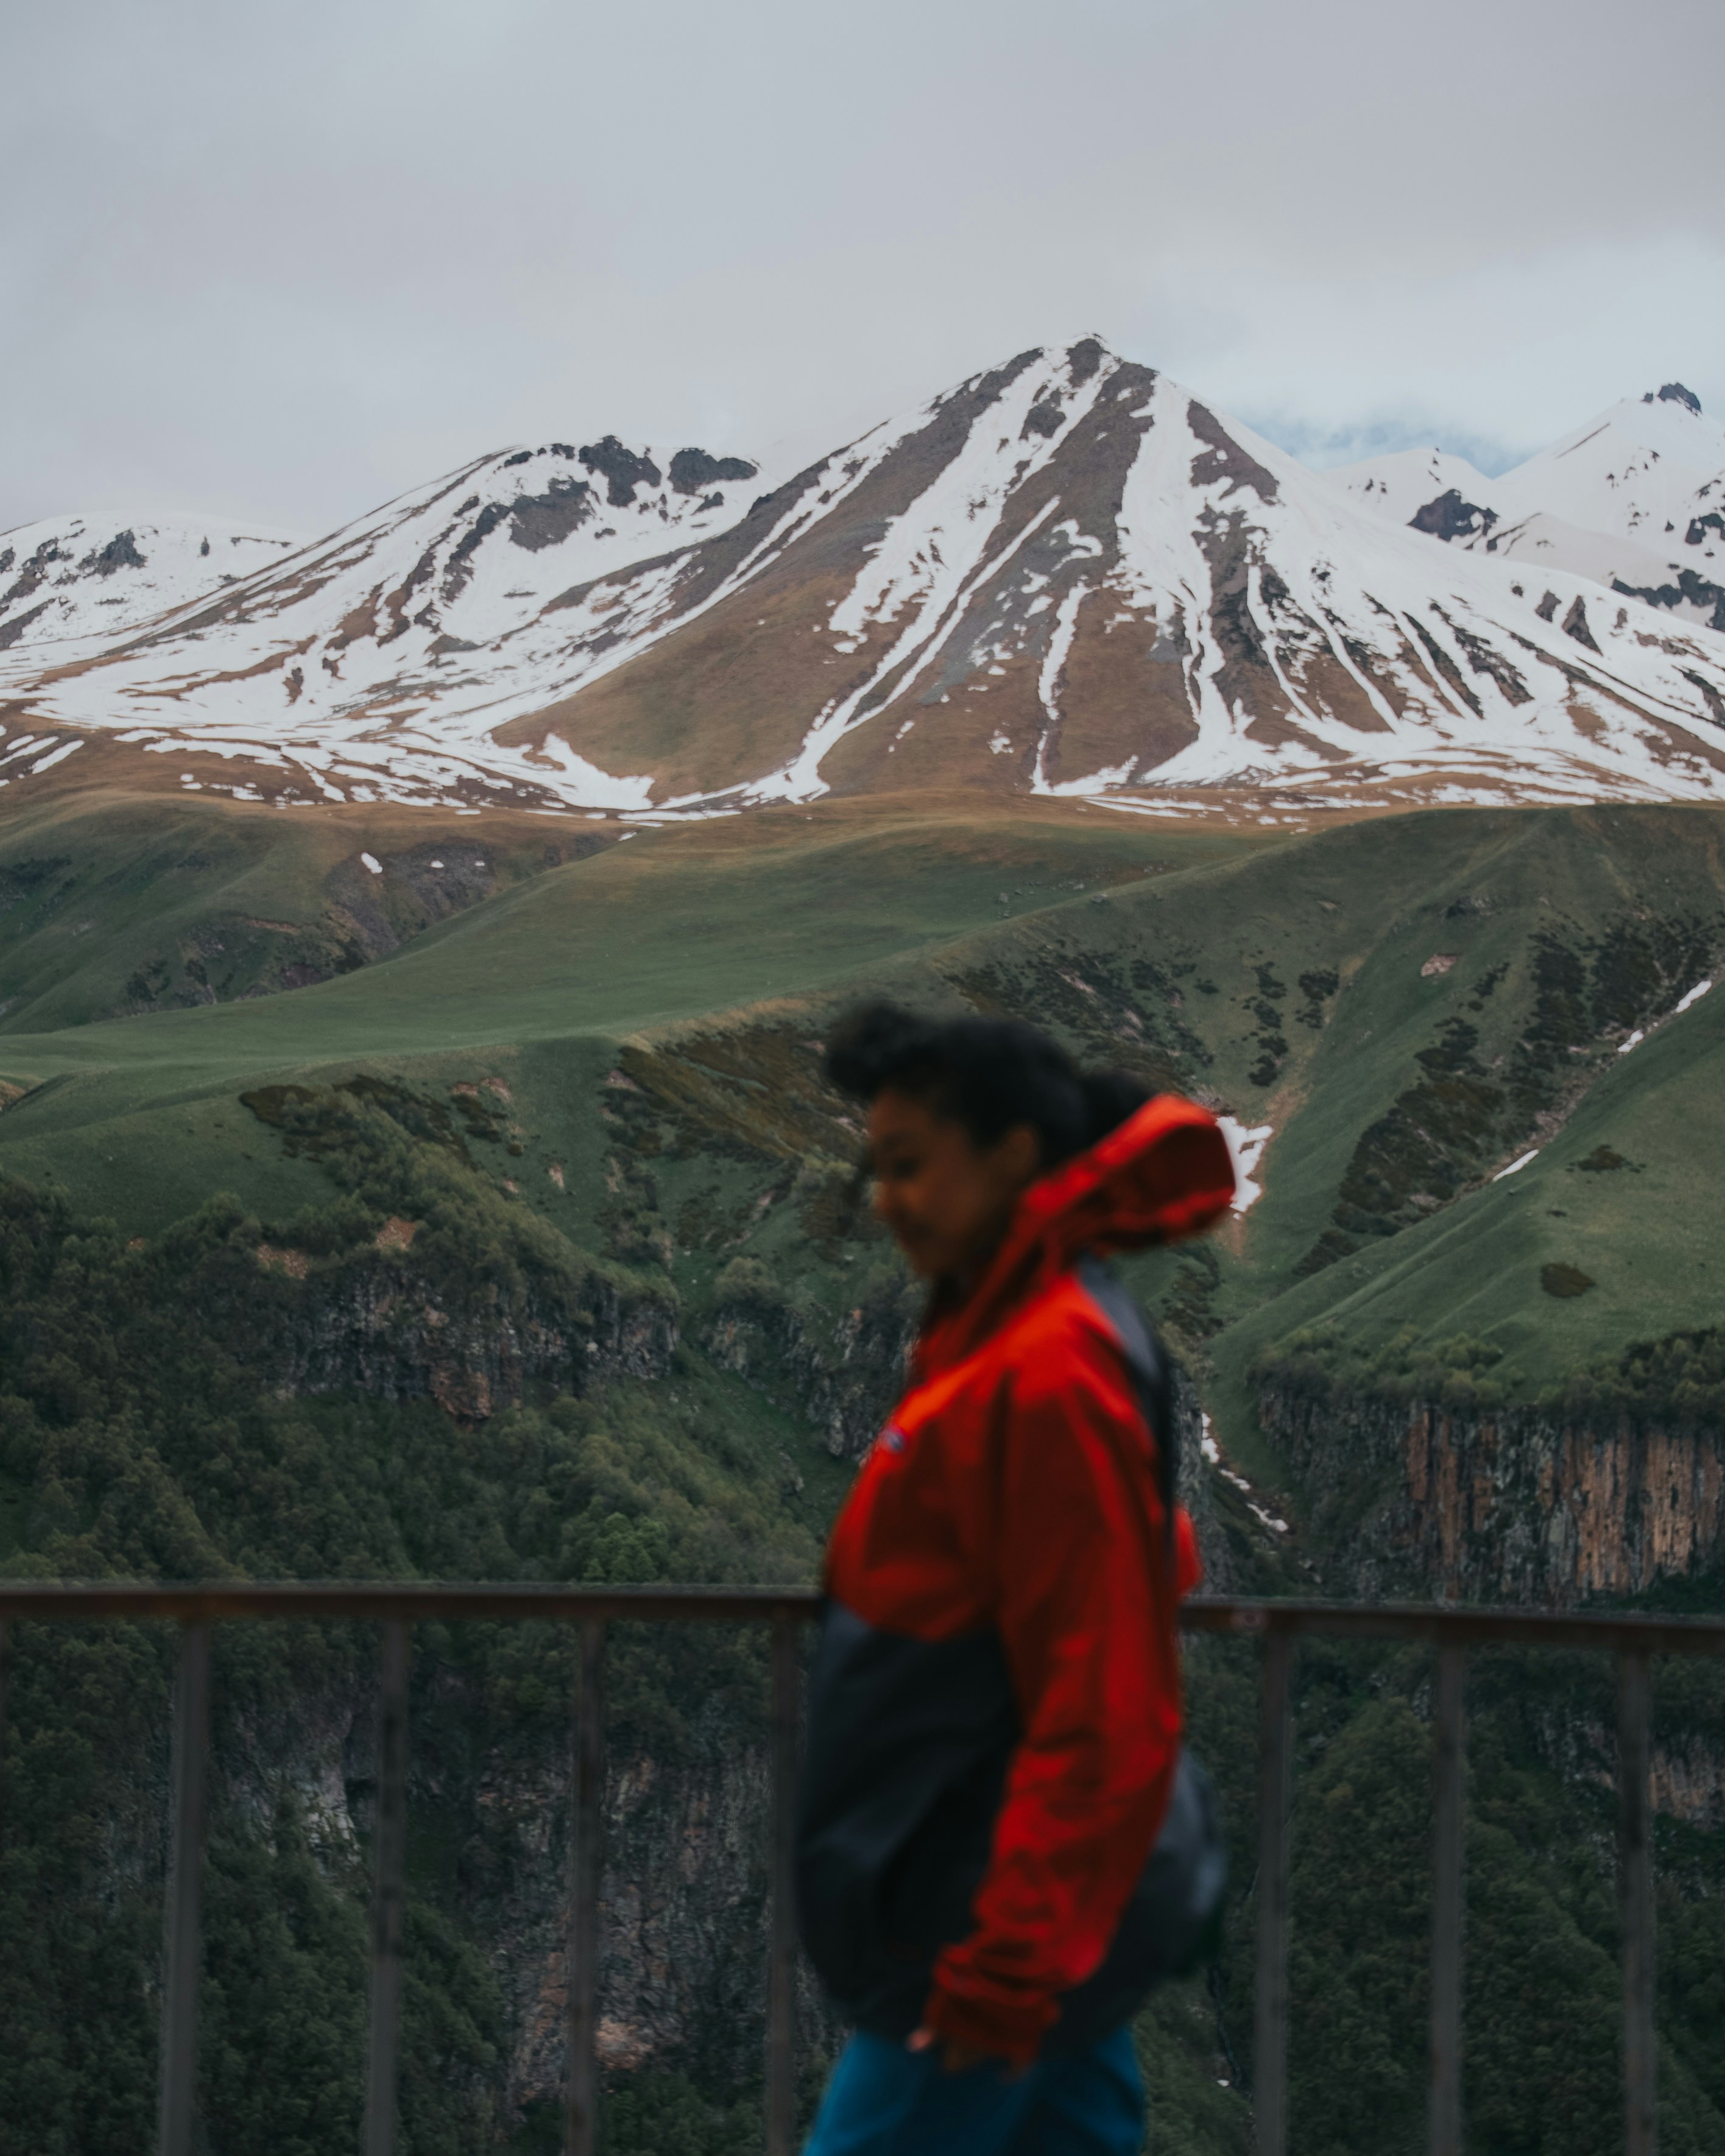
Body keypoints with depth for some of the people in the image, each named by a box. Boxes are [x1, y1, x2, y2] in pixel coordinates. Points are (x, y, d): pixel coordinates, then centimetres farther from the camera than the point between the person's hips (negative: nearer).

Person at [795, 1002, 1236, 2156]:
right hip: (1047, 1915, 9)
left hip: (994, 1929, -9)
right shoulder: (1007, 1335, 10)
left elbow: (1101, 1709, -23)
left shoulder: (1049, 1370, -20)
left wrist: (1002, 1966, -23)